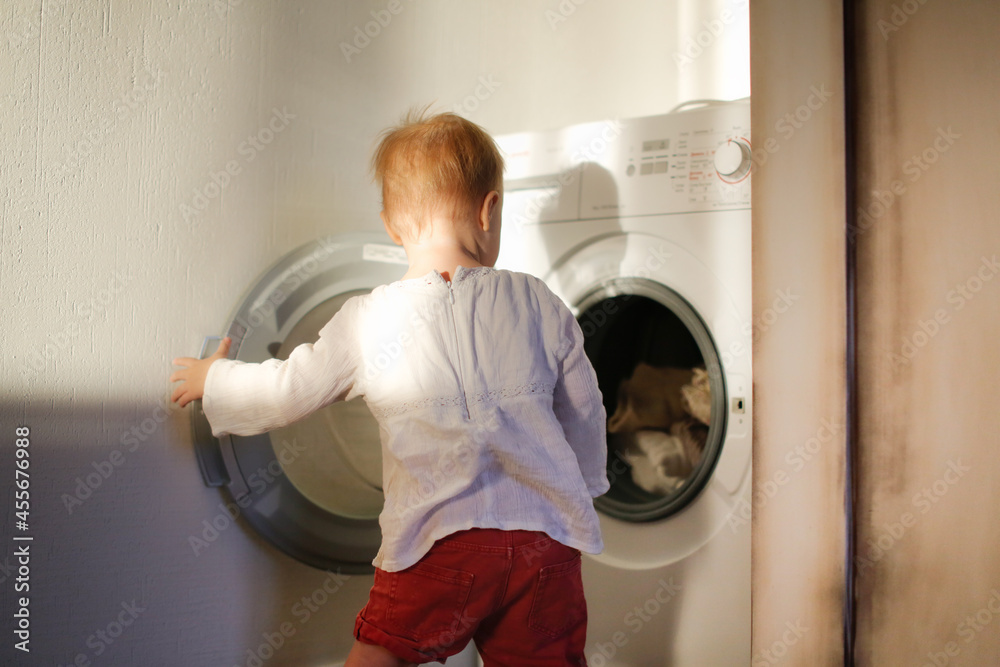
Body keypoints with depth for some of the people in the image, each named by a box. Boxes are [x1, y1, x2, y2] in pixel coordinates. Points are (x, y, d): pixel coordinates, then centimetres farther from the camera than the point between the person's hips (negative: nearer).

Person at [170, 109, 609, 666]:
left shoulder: (367, 321, -3)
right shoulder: (541, 306, 3)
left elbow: (287, 393, 7)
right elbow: (585, 415, 12)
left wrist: (213, 379, 28)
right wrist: (579, 490, 32)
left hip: (440, 539, -2)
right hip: (547, 538, 3)